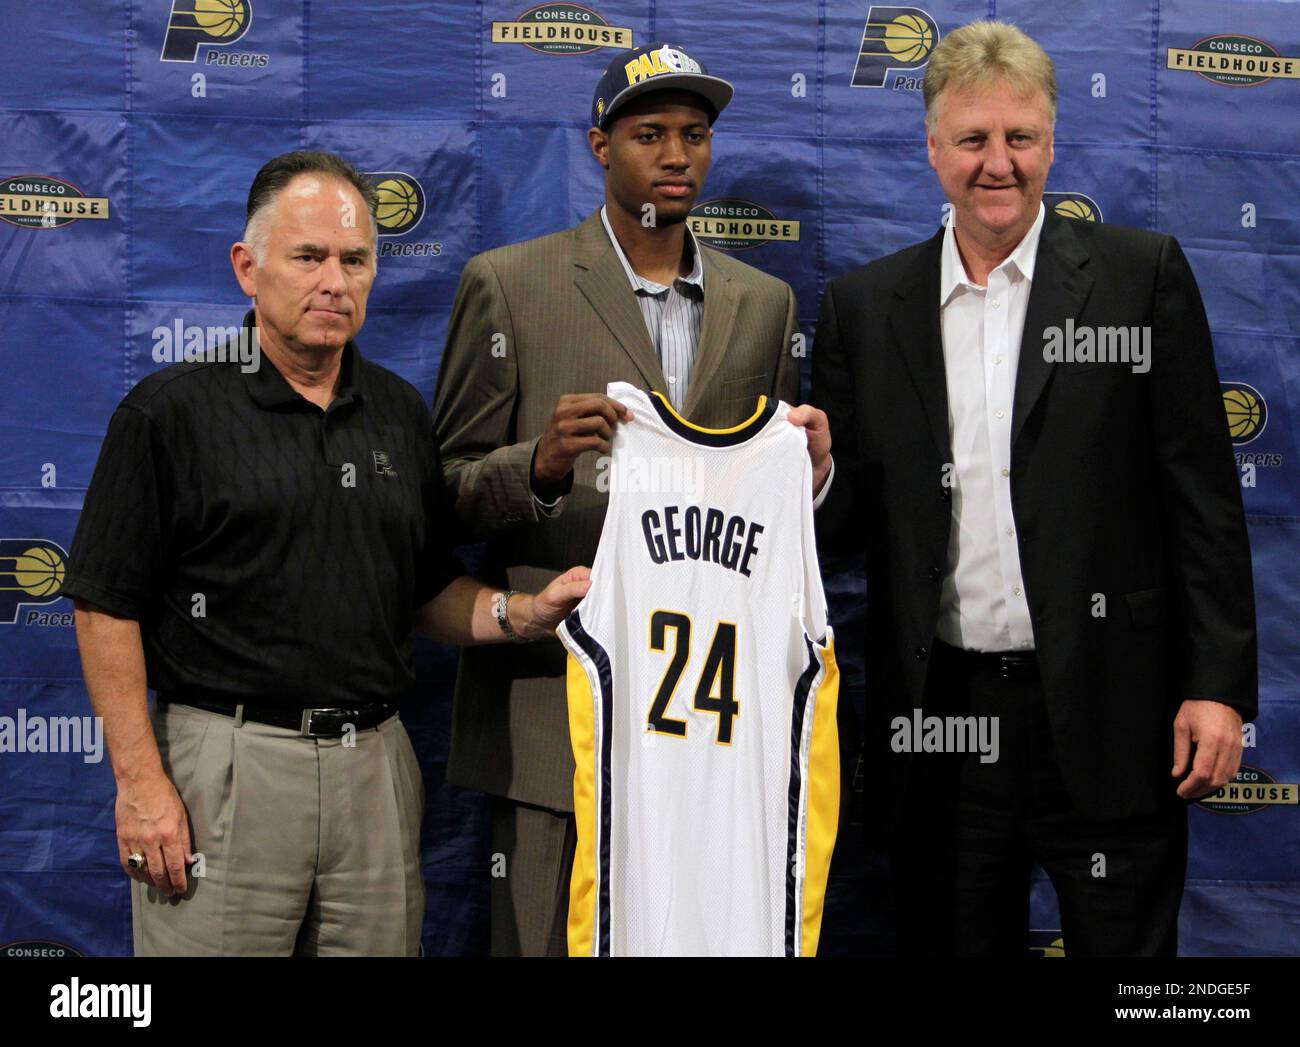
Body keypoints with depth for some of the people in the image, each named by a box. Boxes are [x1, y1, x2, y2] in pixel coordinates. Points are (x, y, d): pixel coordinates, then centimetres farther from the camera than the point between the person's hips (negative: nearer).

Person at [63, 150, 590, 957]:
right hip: (225, 763, -4)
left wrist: (526, 613, -4)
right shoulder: (172, 412, -4)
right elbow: (108, 608, -6)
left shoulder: (400, 413, 11)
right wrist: (141, 782, -11)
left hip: (375, 763, 4)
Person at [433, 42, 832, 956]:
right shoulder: (509, 285, 2)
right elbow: (447, 491, 1)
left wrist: (807, 467, -4)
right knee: (548, 935, -2)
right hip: (559, 698, -3)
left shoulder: (765, 302, 14)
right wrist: (539, 465, -19)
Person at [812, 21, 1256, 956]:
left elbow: (1203, 494, -2)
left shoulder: (1142, 275, 0)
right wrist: (816, 479, -14)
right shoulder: (865, 306, 7)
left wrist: (1219, 685, -8)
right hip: (941, 717, 3)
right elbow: (848, 519, 9)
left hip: (1106, 713, -2)